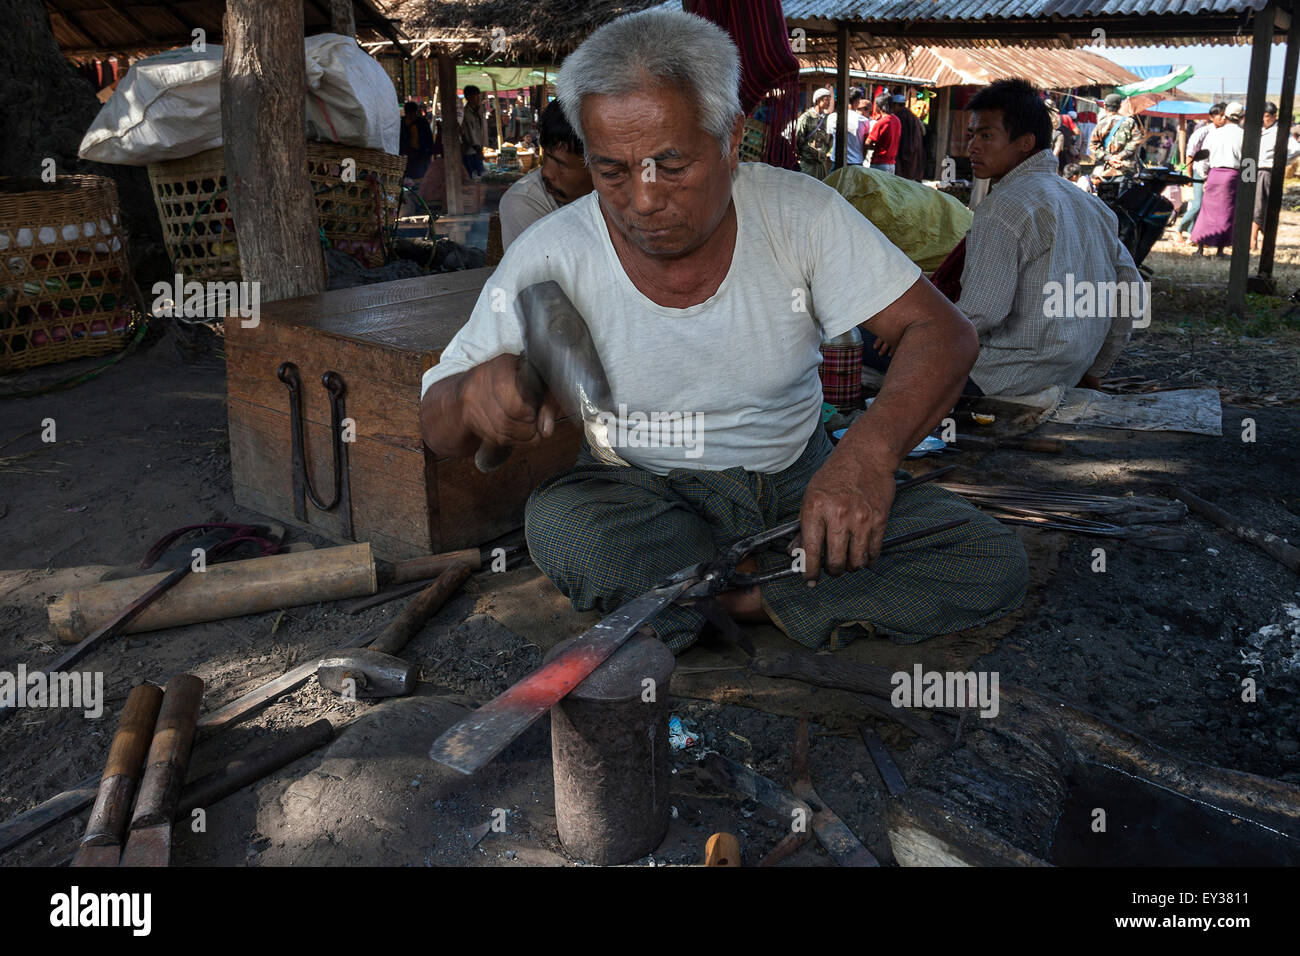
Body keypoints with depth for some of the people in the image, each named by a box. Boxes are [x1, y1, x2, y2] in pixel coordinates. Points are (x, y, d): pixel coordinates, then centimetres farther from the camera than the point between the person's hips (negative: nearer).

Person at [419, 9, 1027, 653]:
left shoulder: (799, 213, -11)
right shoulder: (551, 257, -14)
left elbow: (941, 332, -14)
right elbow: (438, 426, -10)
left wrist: (869, 448, -35)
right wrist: (475, 393, -36)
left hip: (799, 483, 2)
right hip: (641, 493, -1)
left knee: (992, 565, -18)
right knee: (561, 524, -36)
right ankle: (793, 597, -14)